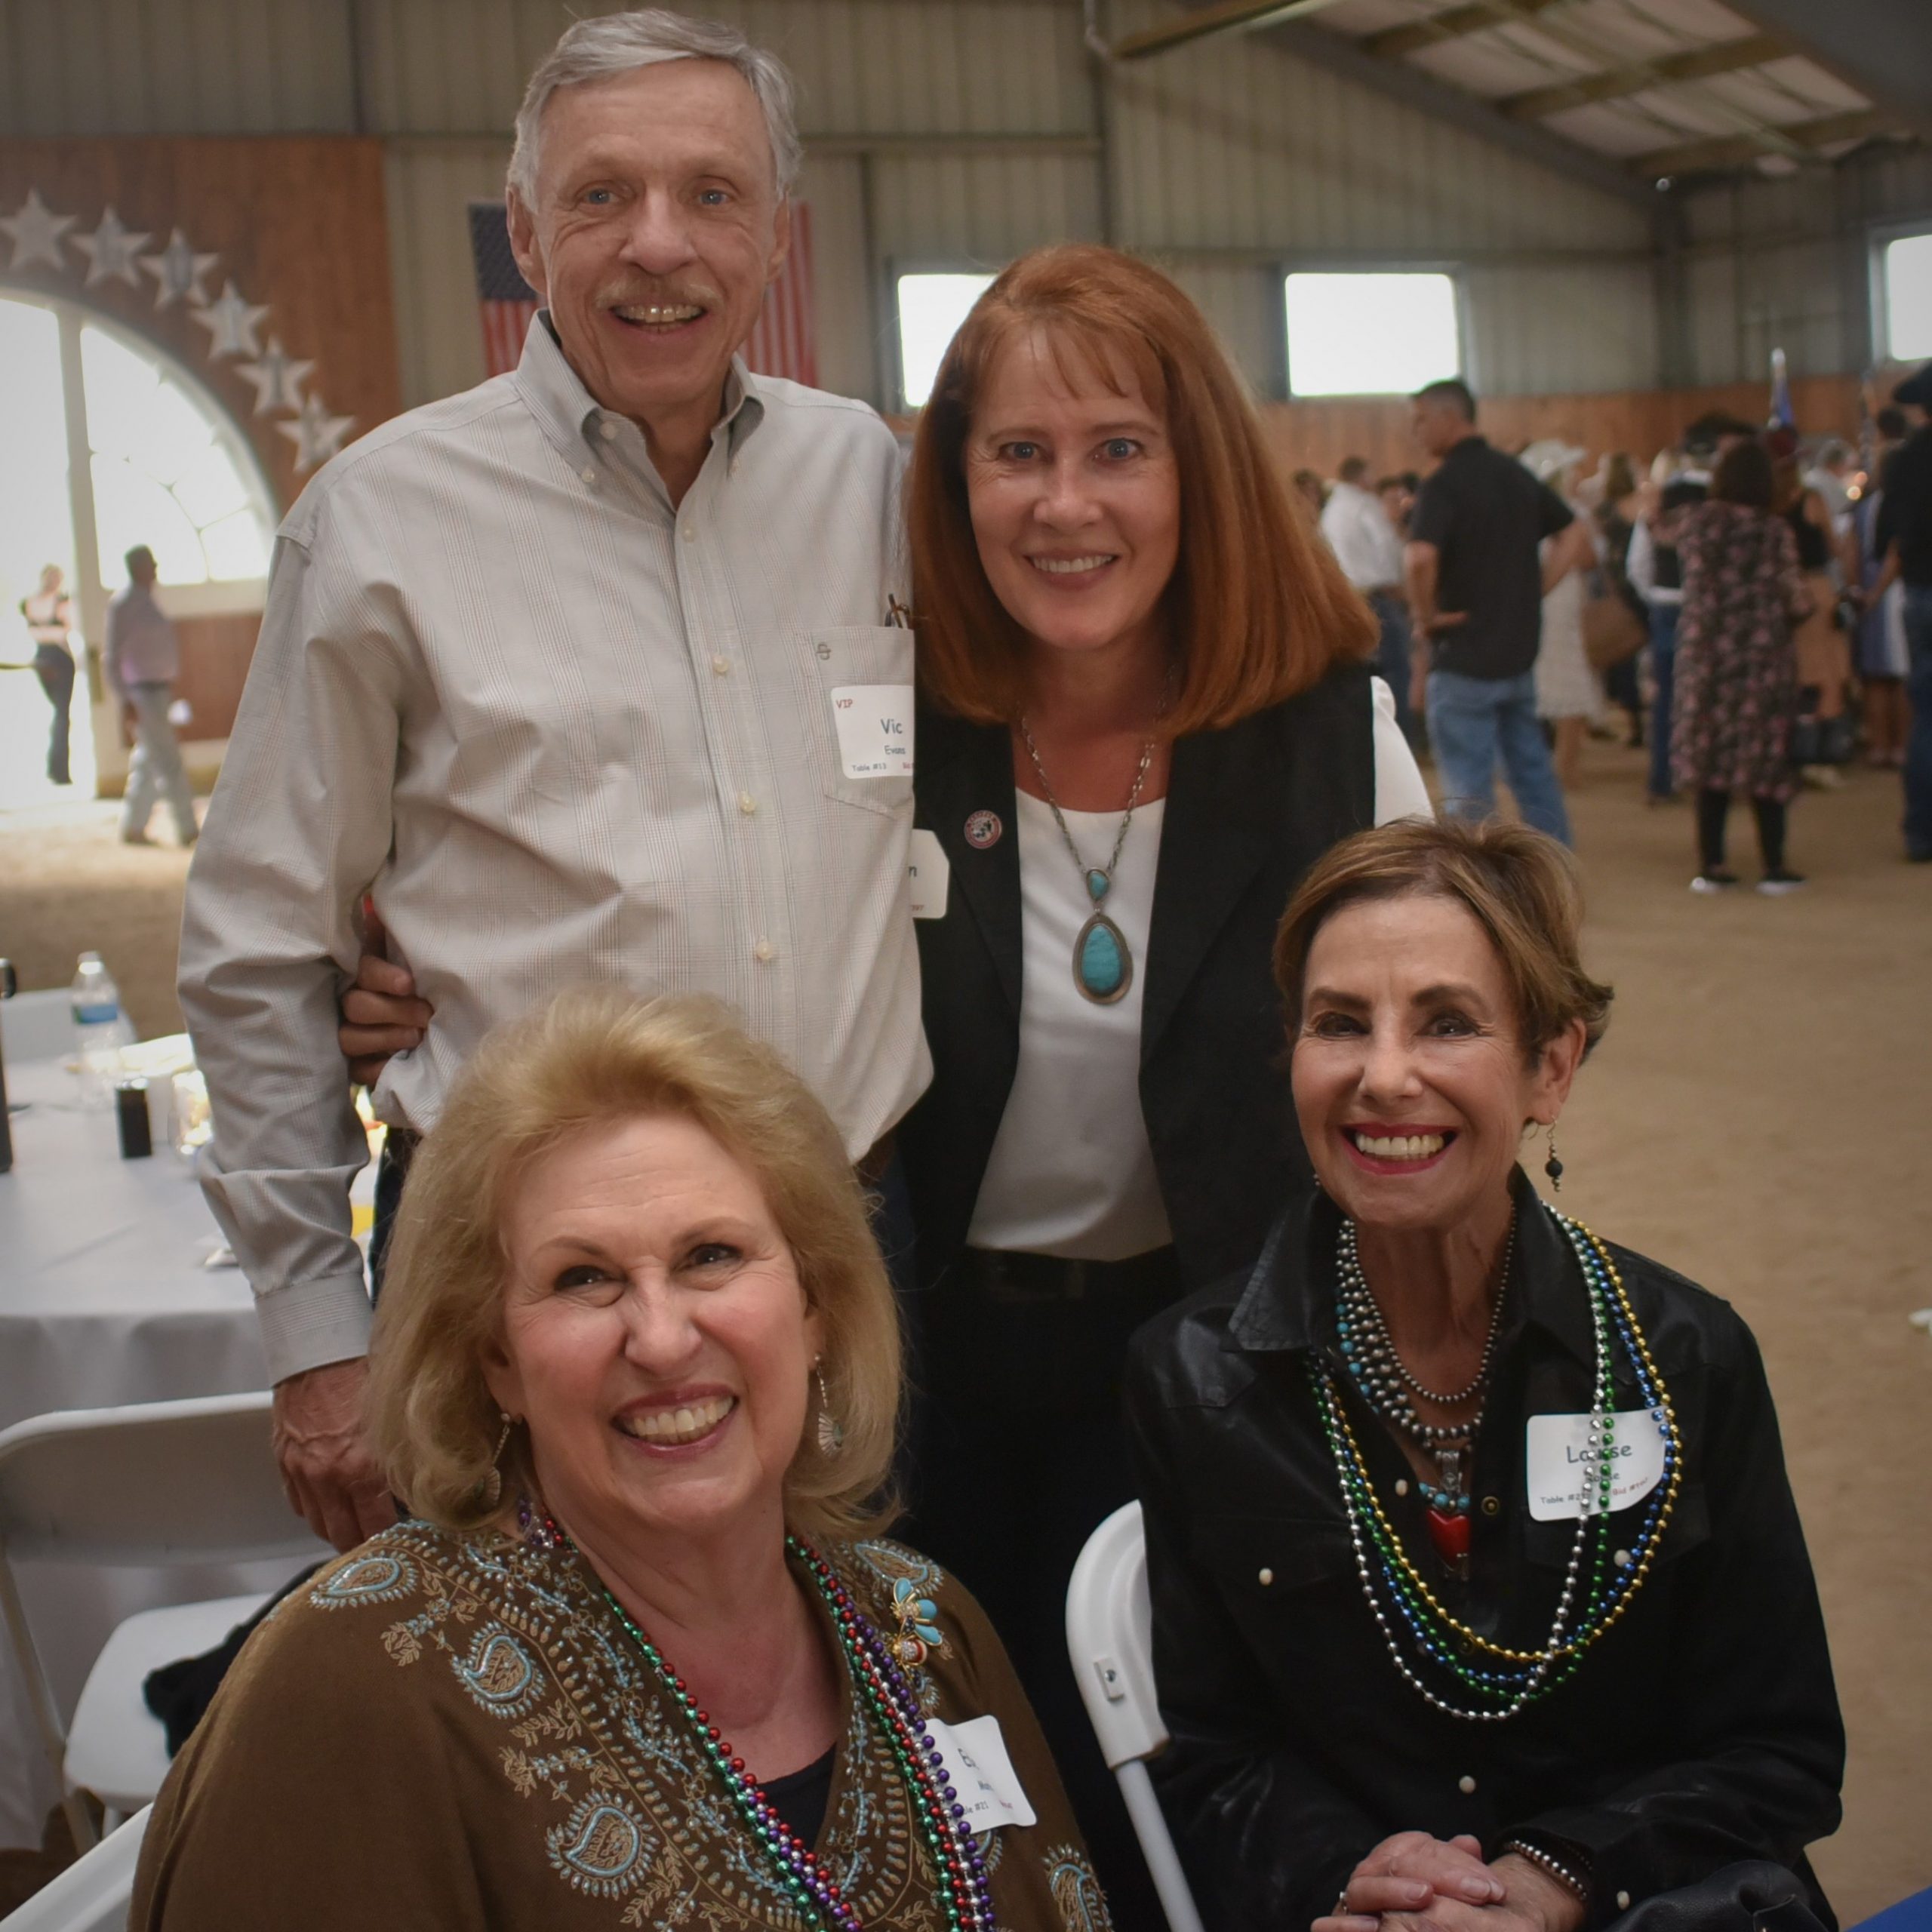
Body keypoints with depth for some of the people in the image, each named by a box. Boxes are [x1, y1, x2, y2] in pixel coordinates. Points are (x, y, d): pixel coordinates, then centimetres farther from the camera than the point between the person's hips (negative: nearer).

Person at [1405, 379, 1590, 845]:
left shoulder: (1445, 483, -14)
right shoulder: (1517, 474, 10)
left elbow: (1420, 559, -31)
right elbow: (1576, 539, 14)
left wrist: (1425, 617, -14)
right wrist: (1531, 592, 9)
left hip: (1462, 656, -8)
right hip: (1519, 652, 8)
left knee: (1467, 789, -1)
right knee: (1533, 771, 16)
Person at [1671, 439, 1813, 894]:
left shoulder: (1697, 524, -1)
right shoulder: (1775, 532, -6)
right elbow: (1797, 603, -6)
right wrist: (1807, 601, 15)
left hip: (1706, 654, 2)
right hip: (1764, 655, -2)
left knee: (1711, 753, 7)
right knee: (1766, 756, 5)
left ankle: (1712, 865, 8)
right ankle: (1774, 866, 7)